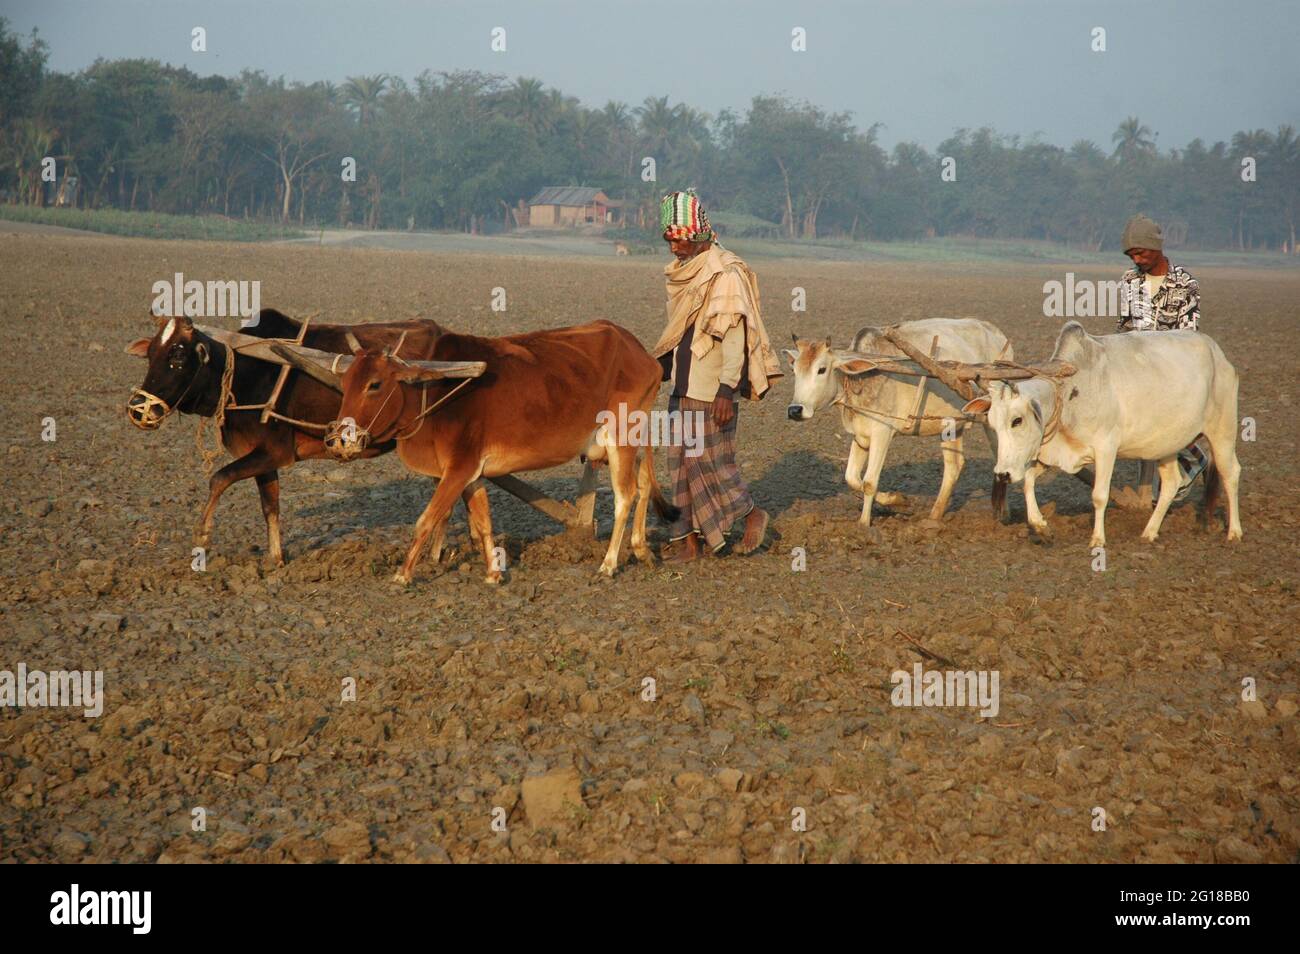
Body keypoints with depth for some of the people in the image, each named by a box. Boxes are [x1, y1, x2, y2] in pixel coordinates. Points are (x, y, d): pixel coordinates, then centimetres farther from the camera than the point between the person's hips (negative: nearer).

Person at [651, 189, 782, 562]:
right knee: (682, 460, 7)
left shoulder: (725, 273, -13)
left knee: (709, 460, -4)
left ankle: (753, 513, 15)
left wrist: (727, 390, -21)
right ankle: (693, 539, 10)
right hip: (683, 385, 8)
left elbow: (735, 334, -17)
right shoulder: (683, 271, 13)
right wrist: (660, 367, 21)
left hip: (711, 388, -8)